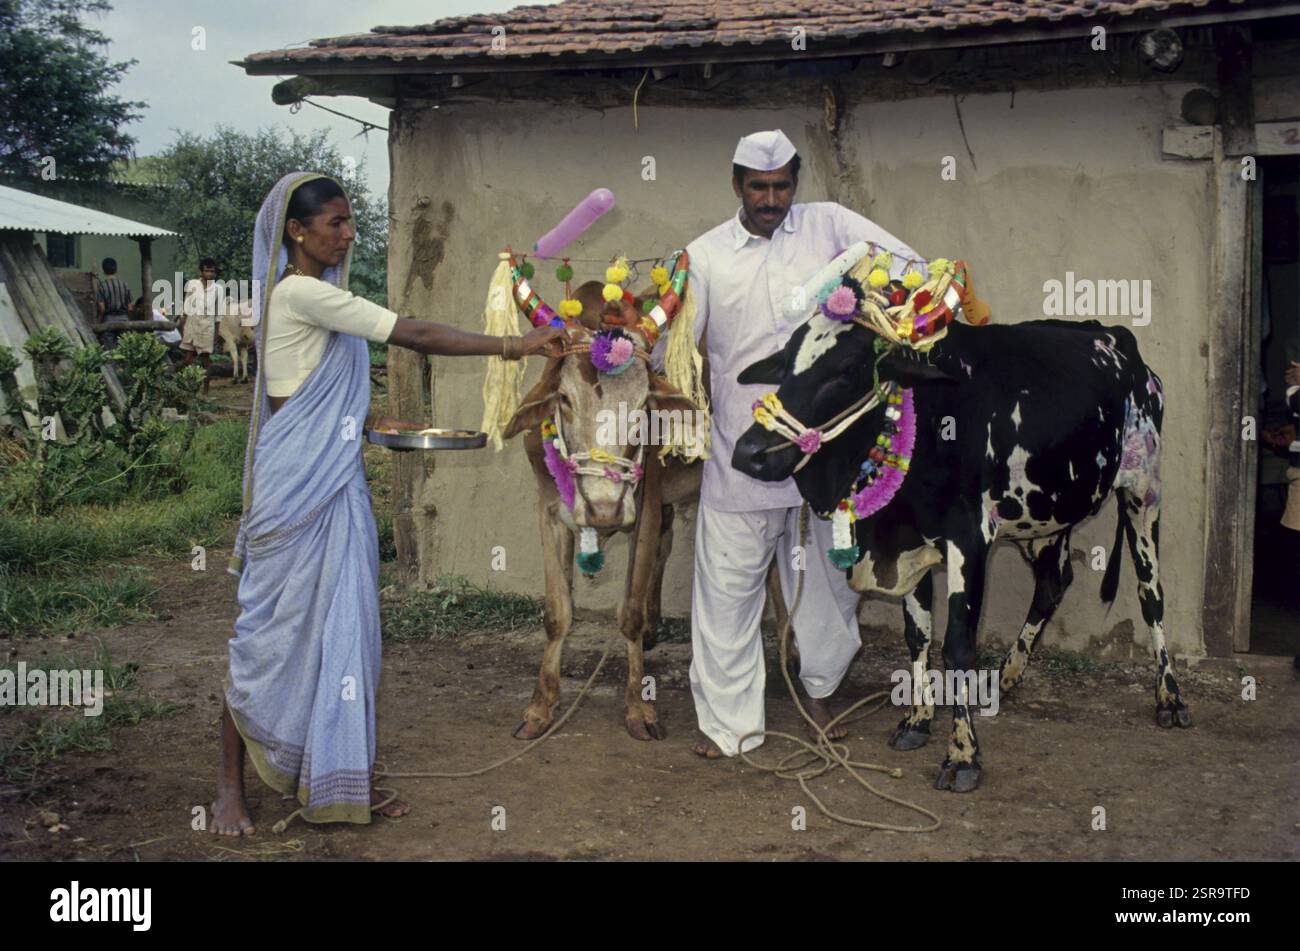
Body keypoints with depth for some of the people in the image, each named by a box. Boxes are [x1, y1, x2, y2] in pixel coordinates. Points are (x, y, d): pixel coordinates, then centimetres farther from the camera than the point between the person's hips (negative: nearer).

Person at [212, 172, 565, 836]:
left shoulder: (318, 294, 14)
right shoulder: (299, 292, -16)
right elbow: (412, 336, -19)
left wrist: (366, 422, 10)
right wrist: (513, 347, -17)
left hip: (335, 486, 9)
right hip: (293, 487, -9)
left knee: (340, 625, 9)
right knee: (269, 629, 0)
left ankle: (338, 779, 17)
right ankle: (230, 785, 13)